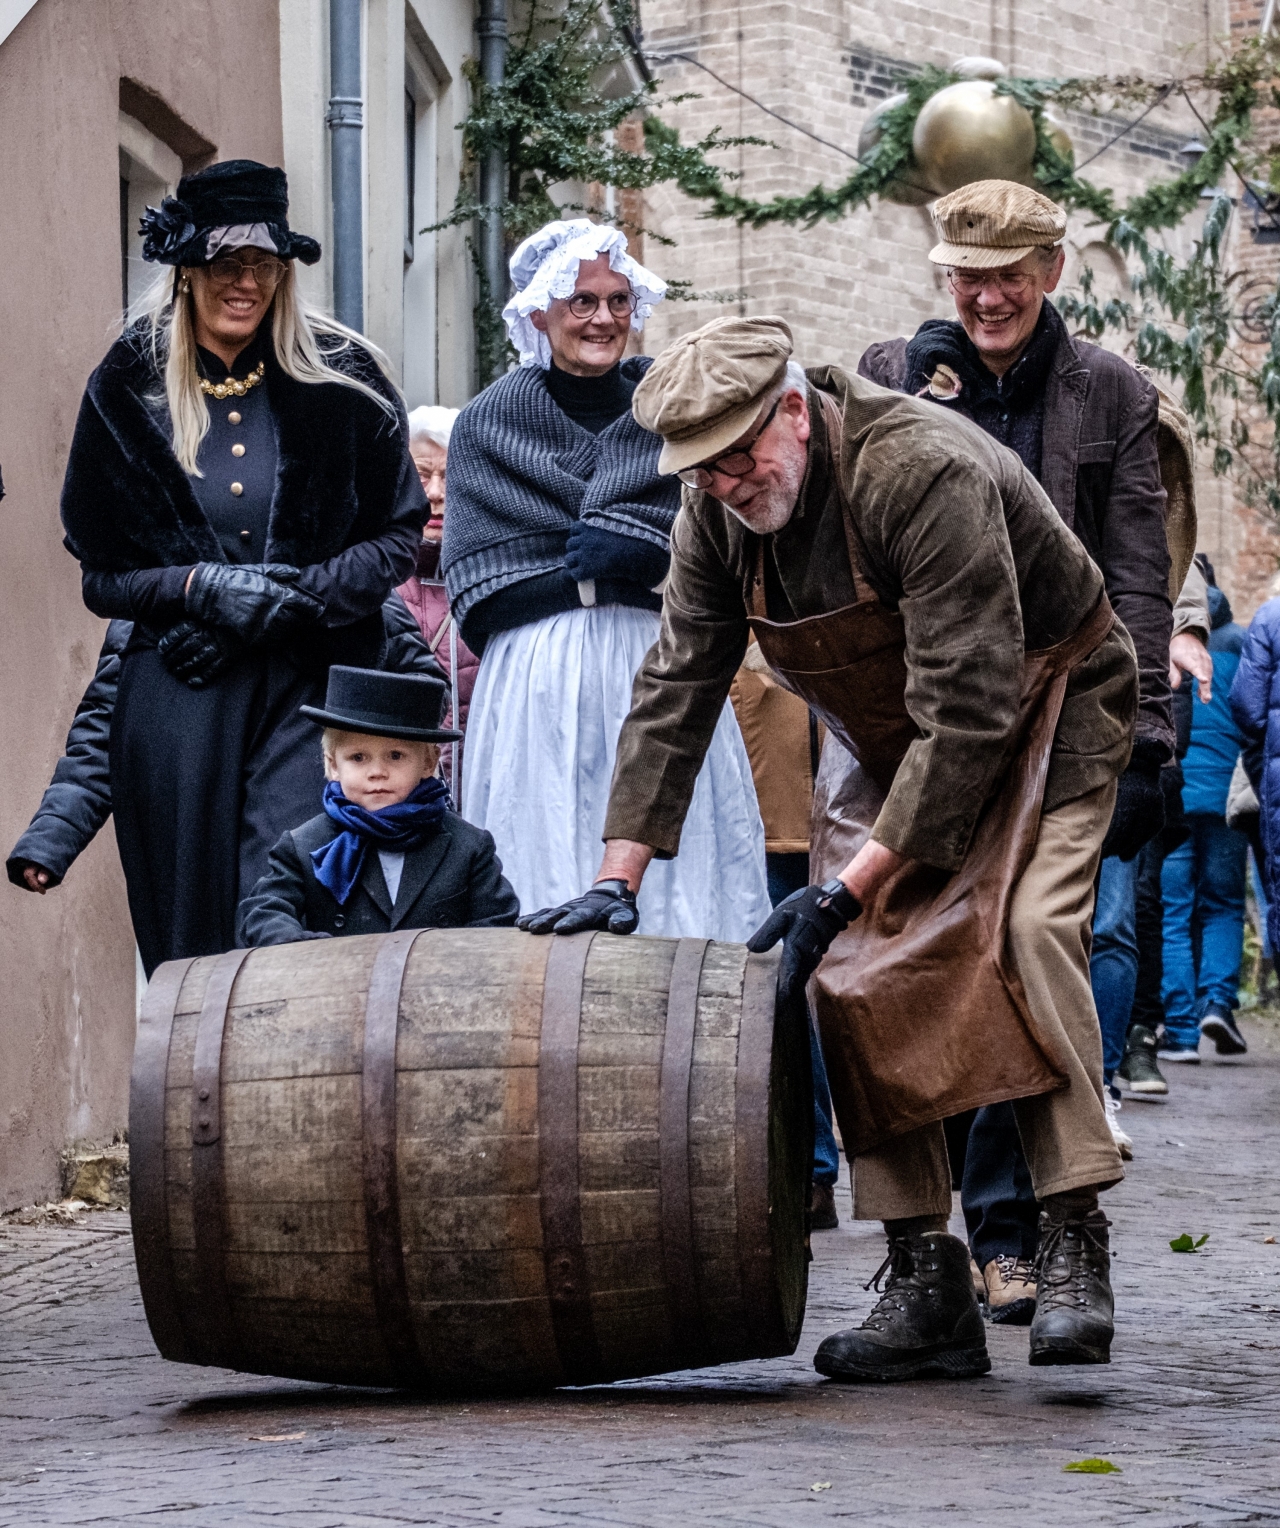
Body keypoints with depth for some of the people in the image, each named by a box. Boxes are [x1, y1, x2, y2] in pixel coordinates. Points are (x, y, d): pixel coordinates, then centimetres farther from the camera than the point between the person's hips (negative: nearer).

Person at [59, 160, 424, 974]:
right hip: (176, 695, 1)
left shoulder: (343, 381, 3)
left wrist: (293, 598, -9)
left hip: (309, 690, -1)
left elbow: (399, 536, 5)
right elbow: (100, 571, 7)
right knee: (190, 929, 1)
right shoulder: (129, 389, 5)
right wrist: (199, 587, -11)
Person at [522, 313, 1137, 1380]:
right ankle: (930, 1290, -9)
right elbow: (677, 690, -4)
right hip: (886, 743, 6)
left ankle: (1074, 1251, -28)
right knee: (858, 974, -10)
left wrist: (846, 893, -35)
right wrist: (620, 877, -13)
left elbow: (968, 712, -35)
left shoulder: (925, 472, -34)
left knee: (1025, 933, -28)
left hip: (1044, 712, -6)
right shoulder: (717, 510, -12)